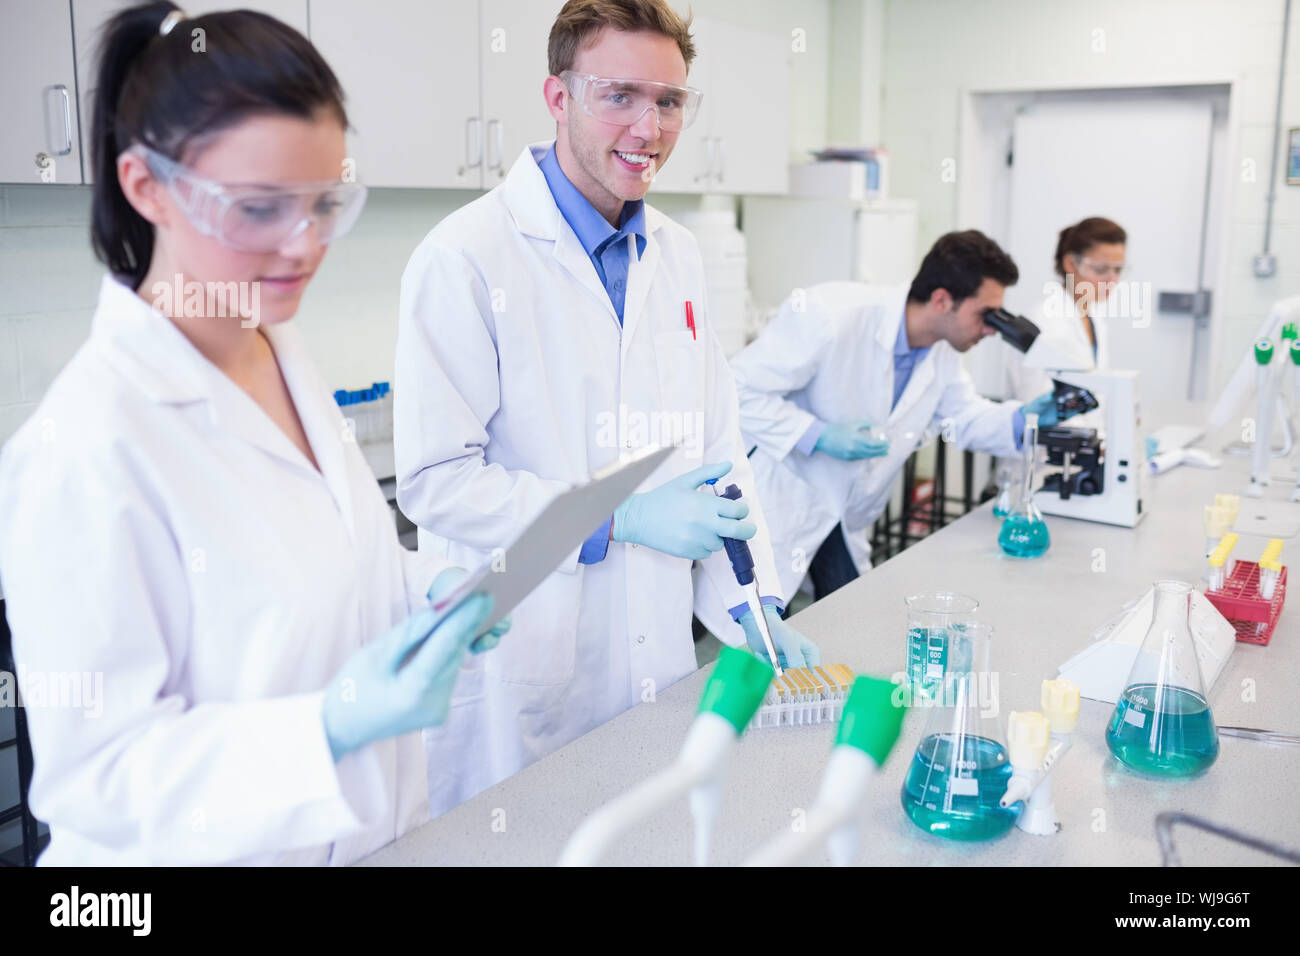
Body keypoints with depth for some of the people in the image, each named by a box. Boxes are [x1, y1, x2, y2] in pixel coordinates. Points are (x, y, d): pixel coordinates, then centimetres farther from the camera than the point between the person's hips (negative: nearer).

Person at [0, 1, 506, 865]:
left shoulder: (283, 351, -2)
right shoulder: (86, 447, -25)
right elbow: (92, 775, -20)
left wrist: (425, 588, -8)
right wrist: (332, 729, -33)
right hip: (223, 848, -7)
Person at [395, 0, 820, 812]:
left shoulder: (677, 257, 8)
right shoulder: (466, 257, -15)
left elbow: (716, 442, 11)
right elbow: (435, 481, -17)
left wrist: (749, 607, 3)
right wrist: (621, 519, -21)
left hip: (658, 656, 7)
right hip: (521, 676, -6)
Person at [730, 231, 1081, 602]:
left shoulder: (943, 351, -1)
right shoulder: (831, 315, -26)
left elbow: (963, 417, 13)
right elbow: (739, 387, -24)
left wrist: (1024, 418, -7)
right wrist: (820, 436, -29)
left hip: (841, 516, 7)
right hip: (778, 499, -7)